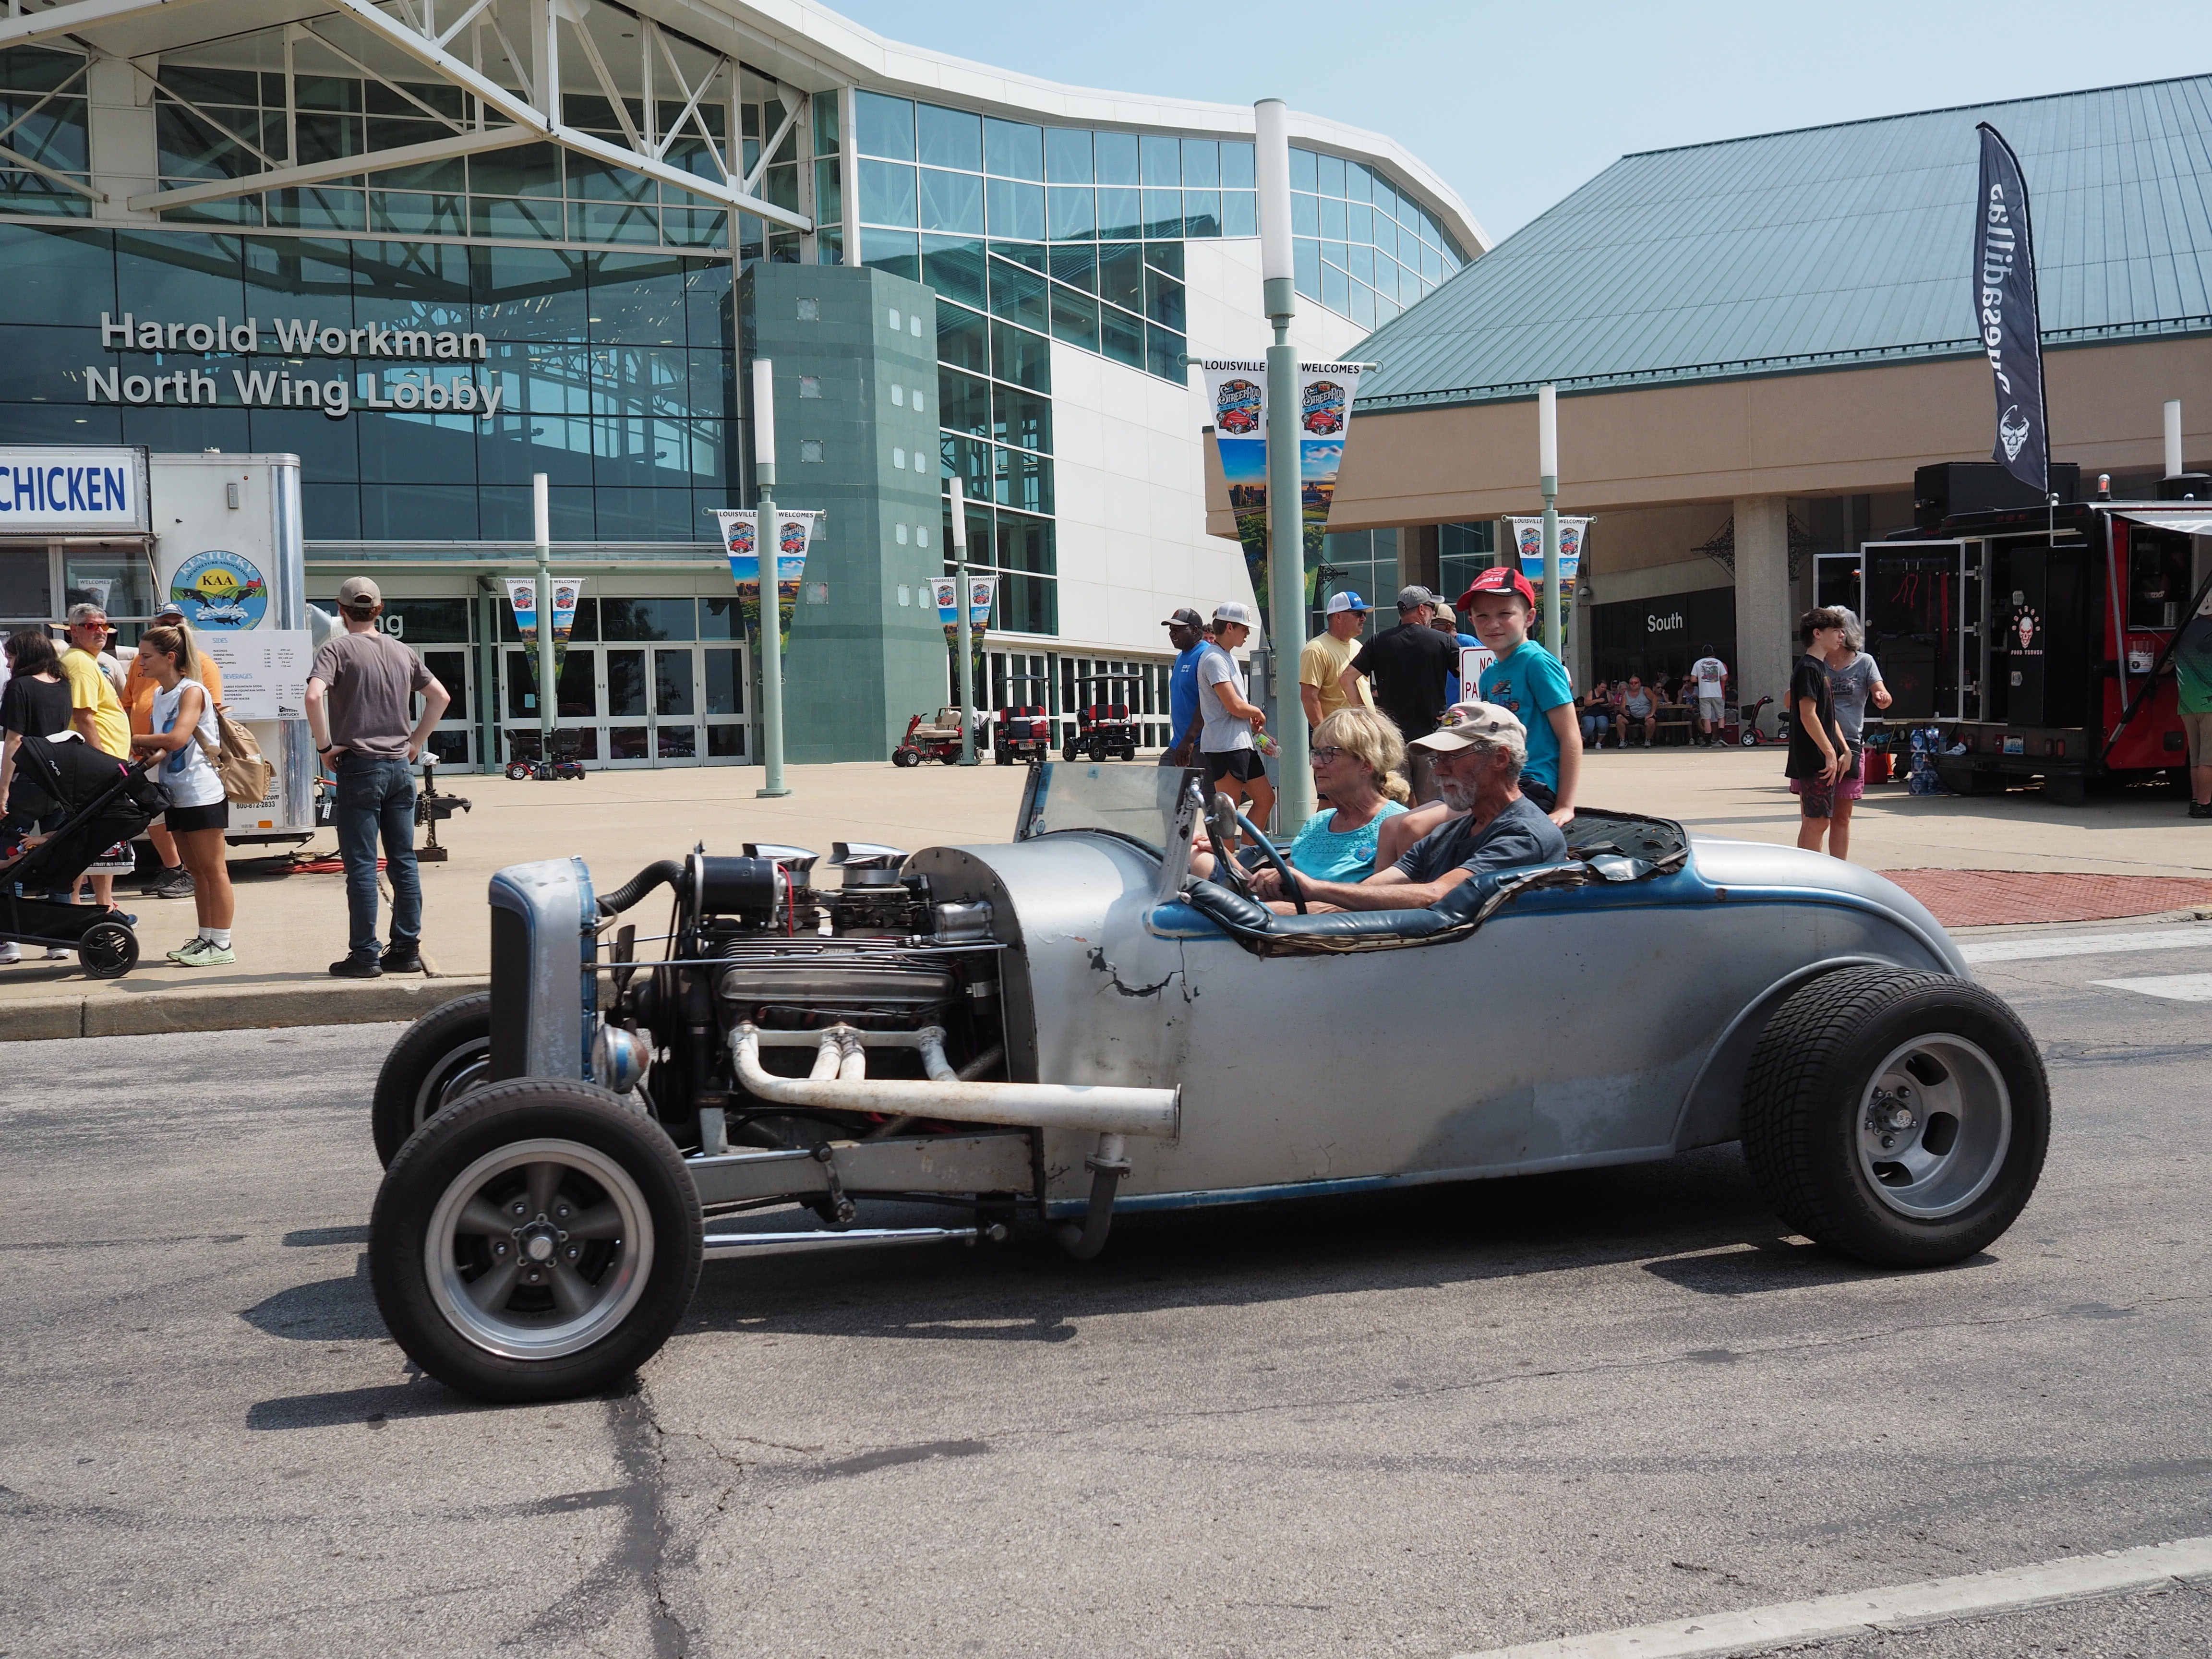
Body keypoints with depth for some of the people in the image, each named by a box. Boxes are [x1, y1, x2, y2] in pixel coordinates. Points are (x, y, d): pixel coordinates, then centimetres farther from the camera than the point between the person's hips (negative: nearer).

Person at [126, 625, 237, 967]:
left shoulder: (192, 692, -12)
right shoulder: (160, 694, 13)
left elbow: (177, 738, -26)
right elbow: (167, 745, 15)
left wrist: (137, 739, -14)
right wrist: (153, 753, -6)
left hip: (203, 794, -9)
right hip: (177, 794, 9)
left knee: (213, 869, -3)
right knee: (196, 870, 13)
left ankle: (221, 945, -1)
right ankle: (205, 938, 20)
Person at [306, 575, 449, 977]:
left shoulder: (338, 649, -6)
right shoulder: (401, 652, 11)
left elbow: (314, 695, -22)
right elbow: (441, 696, 17)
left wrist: (325, 747, -12)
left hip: (360, 767, -5)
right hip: (400, 767, 5)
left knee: (361, 865, -1)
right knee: (404, 862, 9)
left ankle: (364, 956, 1)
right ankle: (406, 950, 11)